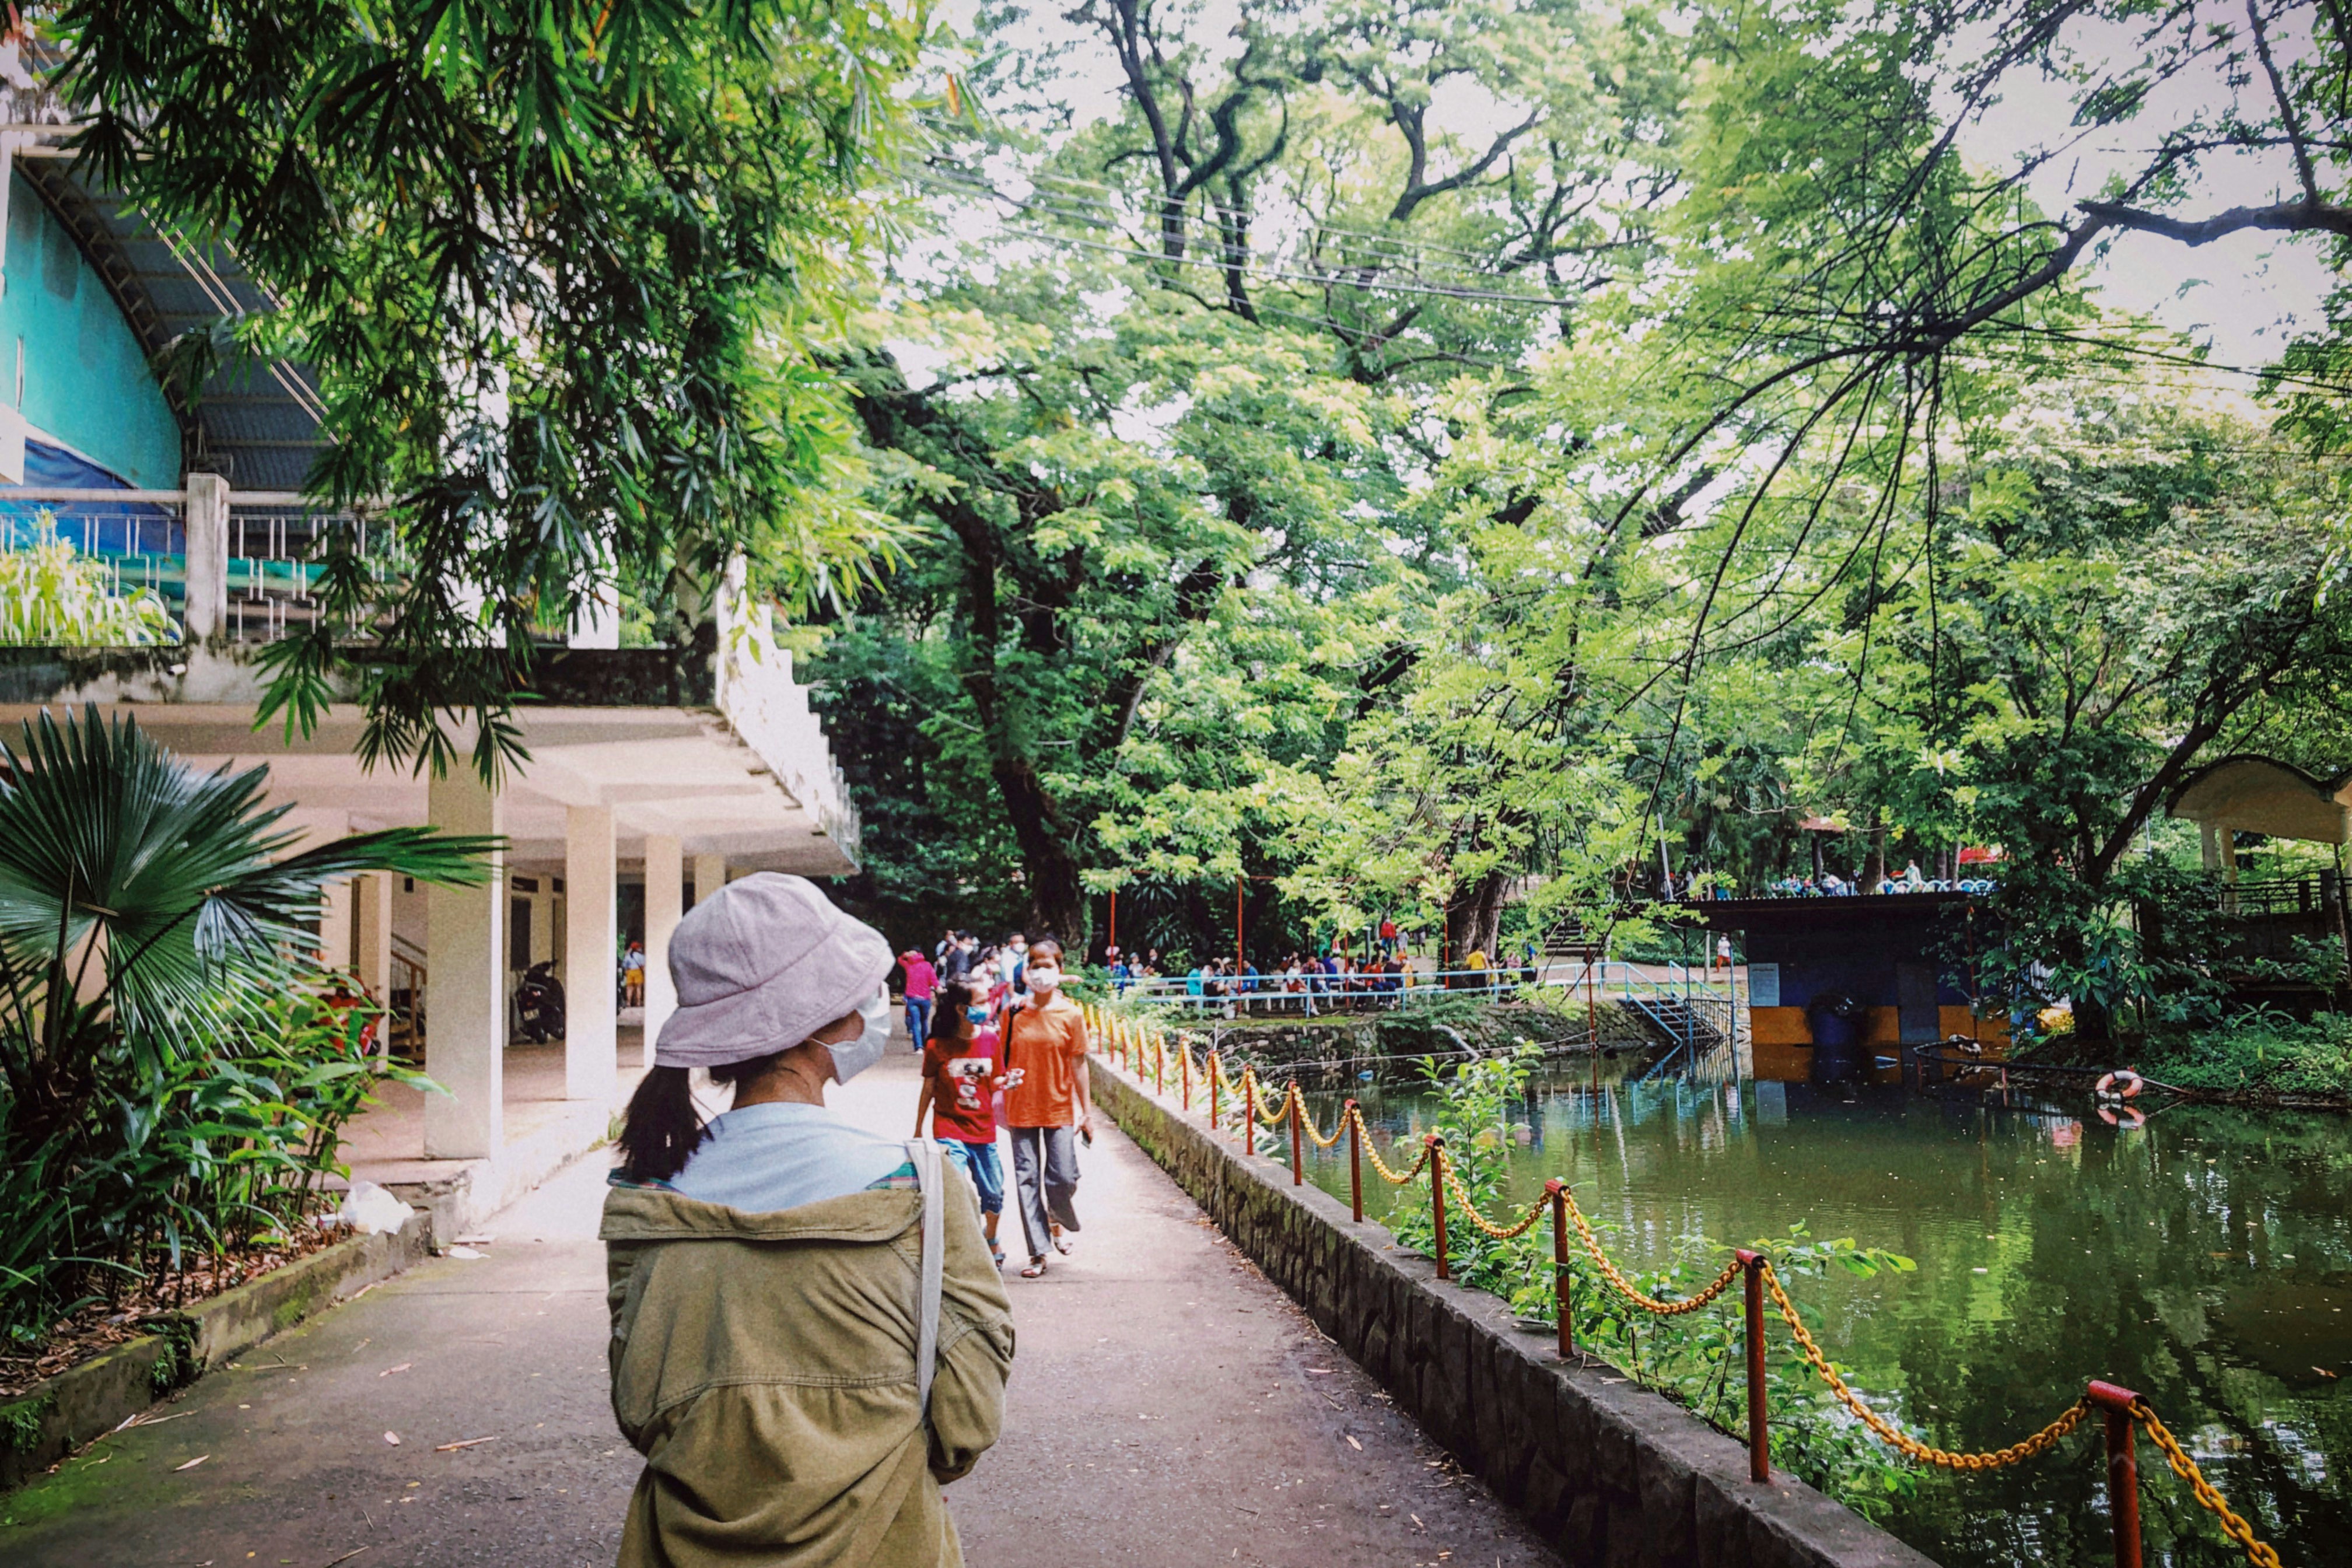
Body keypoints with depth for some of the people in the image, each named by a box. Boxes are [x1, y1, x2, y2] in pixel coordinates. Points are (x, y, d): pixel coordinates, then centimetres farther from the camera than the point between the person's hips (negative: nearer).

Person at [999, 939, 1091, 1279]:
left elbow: (1078, 1064, -1)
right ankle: (1038, 1253, 11)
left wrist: (1087, 1111, -1)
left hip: (1059, 1108, -2)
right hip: (1021, 1108, 2)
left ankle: (1057, 1220, 30)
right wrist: (1004, 1080, -2)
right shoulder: (1016, 1013, 2)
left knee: (1063, 1179, -4)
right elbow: (1005, 1057, 11)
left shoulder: (1071, 1015, -3)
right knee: (1027, 1180, 2)